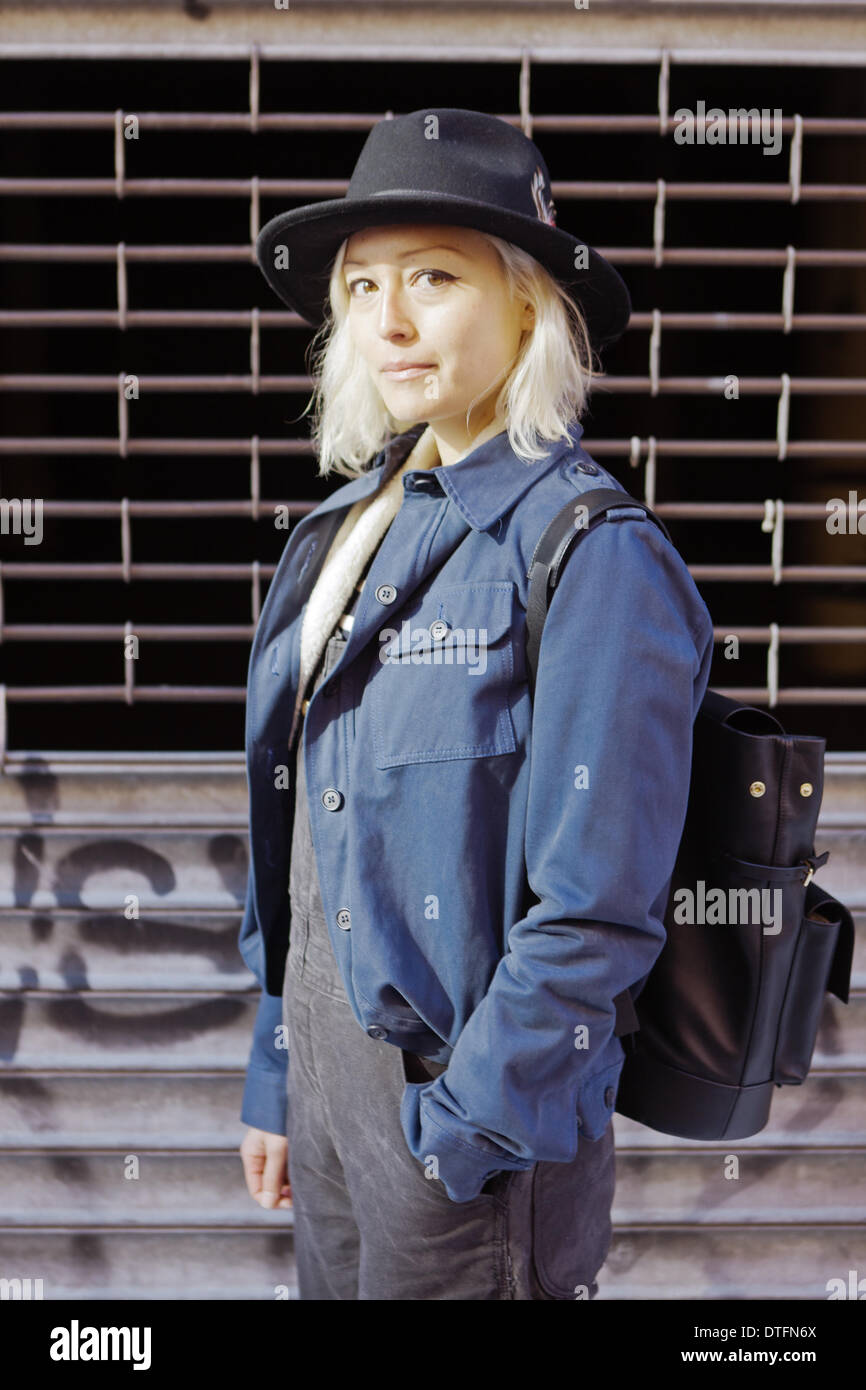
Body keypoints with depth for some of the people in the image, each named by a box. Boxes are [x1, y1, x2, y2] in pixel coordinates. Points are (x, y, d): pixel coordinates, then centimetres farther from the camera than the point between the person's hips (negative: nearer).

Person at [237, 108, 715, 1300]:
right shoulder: (351, 526, 5)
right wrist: (276, 1076, 12)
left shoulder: (593, 557, -17)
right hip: (327, 1069, 7)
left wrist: (468, 1133, -16)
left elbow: (593, 913, -19)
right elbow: (297, 847, 9)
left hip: (470, 1112, -6)